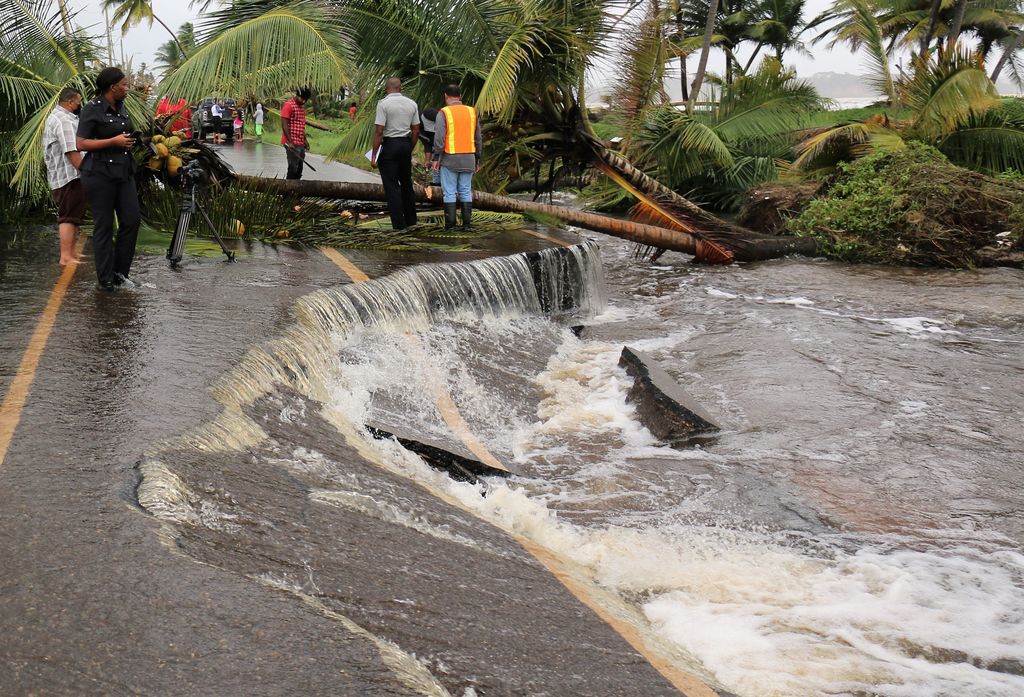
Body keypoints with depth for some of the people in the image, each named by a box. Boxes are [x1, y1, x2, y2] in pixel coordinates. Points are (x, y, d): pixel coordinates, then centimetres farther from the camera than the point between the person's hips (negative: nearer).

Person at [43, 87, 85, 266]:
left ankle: (70, 253, 25)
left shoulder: (54, 117, 20)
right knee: (69, 216, -9)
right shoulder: (65, 120, -16)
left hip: (59, 176, 11)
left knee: (69, 216, 17)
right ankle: (66, 257, -10)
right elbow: (71, 152, -24)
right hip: (70, 176, -11)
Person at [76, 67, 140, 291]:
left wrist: (131, 140, 14)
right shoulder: (92, 110, -9)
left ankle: (120, 271, 15)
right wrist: (114, 141, -19)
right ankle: (106, 279, 6)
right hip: (100, 174, -7)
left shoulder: (121, 108, 13)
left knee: (132, 220, 1)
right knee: (104, 226, -1)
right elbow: (81, 144, -15)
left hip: (124, 172, 7)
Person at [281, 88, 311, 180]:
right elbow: (284, 125, -16)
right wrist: (289, 142, -22)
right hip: (292, 143, -9)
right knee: (293, 169, -10)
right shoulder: (289, 105, -11)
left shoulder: (302, 106, 17)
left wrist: (305, 139, 21)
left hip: (300, 143, 9)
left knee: (299, 170, 9)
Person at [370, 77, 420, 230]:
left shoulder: (383, 104, -11)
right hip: (406, 144, 5)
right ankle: (411, 220, 25)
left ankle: (399, 224, -2)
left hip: (389, 145, -5)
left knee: (391, 186, 0)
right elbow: (416, 130, 8)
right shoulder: (411, 104, 6)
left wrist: (374, 155, -11)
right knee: (406, 183, 18)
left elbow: (379, 131, -15)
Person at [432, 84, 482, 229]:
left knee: (449, 192, 0)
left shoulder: (444, 113, -7)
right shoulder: (472, 112, 7)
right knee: (466, 191, 10)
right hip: (468, 159, 4)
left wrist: (436, 158, -8)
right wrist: (477, 160, 16)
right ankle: (466, 223, 9)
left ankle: (450, 223, -1)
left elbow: (439, 137, -13)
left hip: (450, 159, -4)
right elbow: (478, 138, 10)